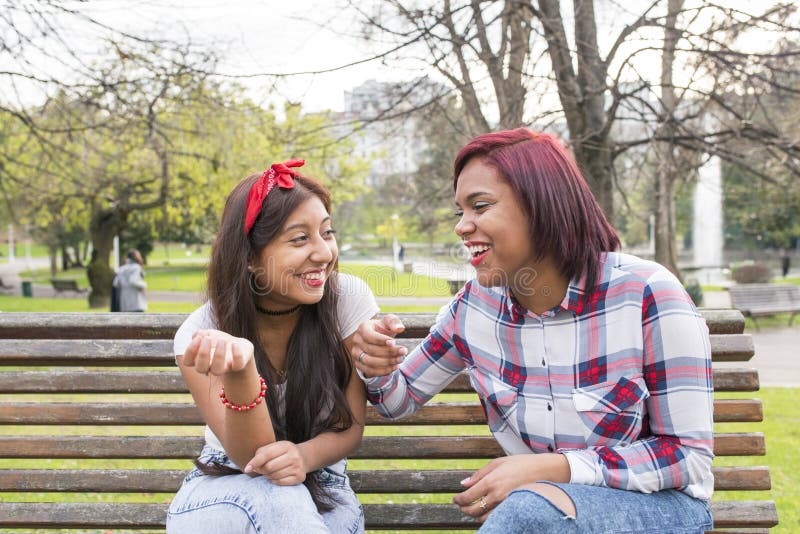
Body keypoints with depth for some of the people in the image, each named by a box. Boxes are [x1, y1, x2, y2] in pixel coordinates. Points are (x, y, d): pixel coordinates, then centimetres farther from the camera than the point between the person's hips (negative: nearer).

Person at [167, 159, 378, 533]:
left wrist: (306, 455, -29)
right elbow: (251, 458, -20)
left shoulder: (349, 299, -14)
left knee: (281, 502, -32)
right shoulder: (200, 336, -15)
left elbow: (351, 426, -5)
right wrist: (240, 371, -40)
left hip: (318, 485, 2)